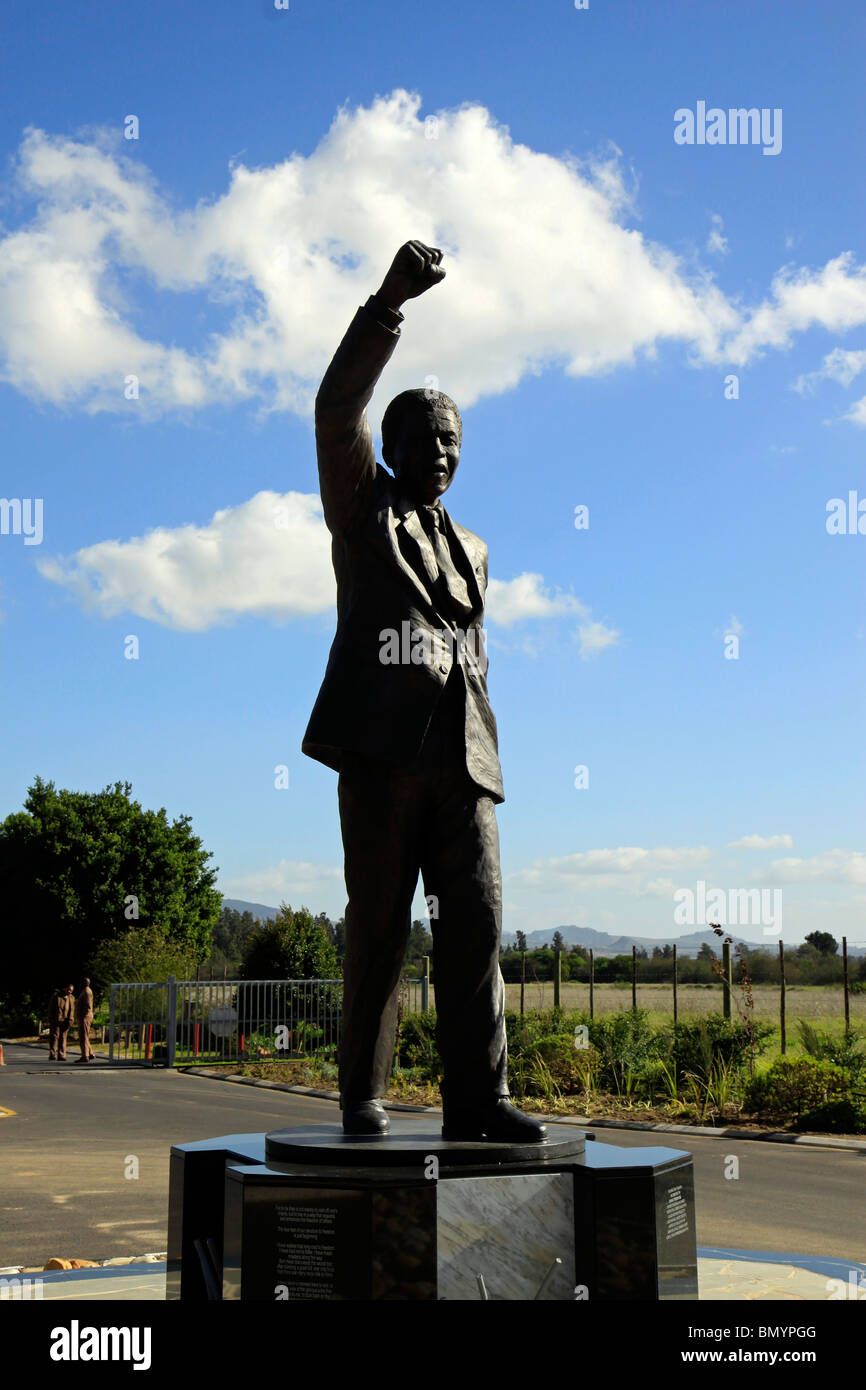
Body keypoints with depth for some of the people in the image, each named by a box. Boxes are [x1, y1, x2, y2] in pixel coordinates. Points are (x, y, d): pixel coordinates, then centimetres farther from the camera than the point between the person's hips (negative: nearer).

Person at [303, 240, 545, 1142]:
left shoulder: (469, 549, 28)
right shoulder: (362, 509, 13)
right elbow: (336, 406, -3)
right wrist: (389, 300, -13)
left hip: (461, 758, 5)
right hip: (382, 749, -4)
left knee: (476, 922, -6)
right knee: (378, 930, -3)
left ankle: (477, 1100, -5)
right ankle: (362, 1096, 7)